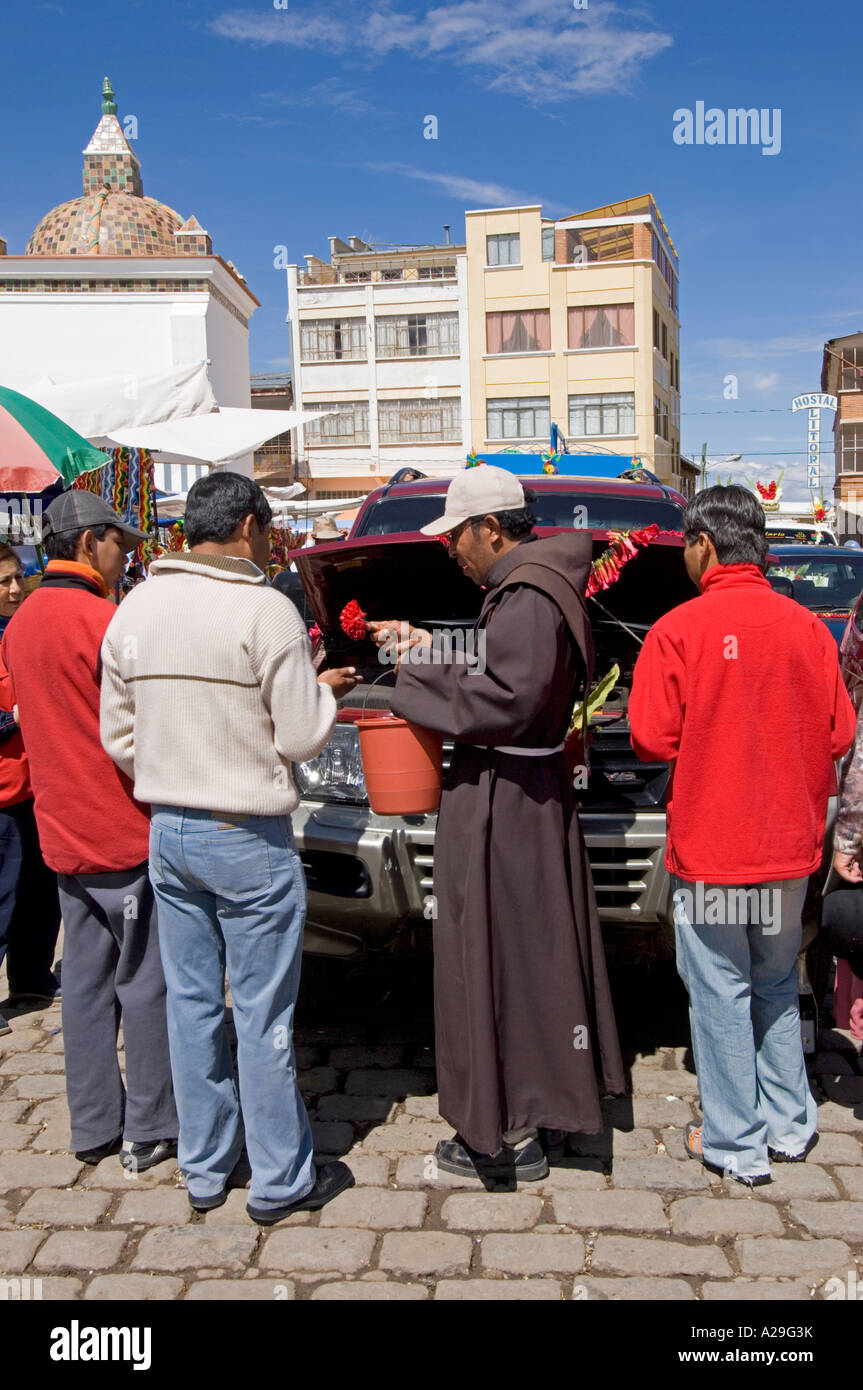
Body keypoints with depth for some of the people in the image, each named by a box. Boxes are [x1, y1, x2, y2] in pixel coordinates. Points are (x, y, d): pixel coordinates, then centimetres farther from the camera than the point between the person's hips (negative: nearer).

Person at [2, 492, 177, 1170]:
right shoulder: (105, 620, -16)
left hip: (64, 833, 8)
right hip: (125, 832, -8)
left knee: (85, 980, 14)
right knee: (146, 983, 4)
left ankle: (93, 1126, 24)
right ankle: (149, 1131, 14)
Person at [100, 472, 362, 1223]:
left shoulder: (134, 610, 4)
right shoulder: (264, 610, -15)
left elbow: (117, 735, 9)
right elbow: (299, 737, -14)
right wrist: (325, 690, 5)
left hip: (167, 832, 6)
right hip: (248, 838, -6)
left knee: (192, 1004, 16)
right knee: (263, 1014, 5)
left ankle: (204, 1168, 30)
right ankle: (280, 1180, 19)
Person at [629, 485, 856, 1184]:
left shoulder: (679, 630, -14)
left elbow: (653, 740, -14)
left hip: (711, 845, -5)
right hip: (790, 841, 5)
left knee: (721, 994, 8)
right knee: (777, 984, 20)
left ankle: (736, 1145, 18)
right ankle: (790, 1126, 30)